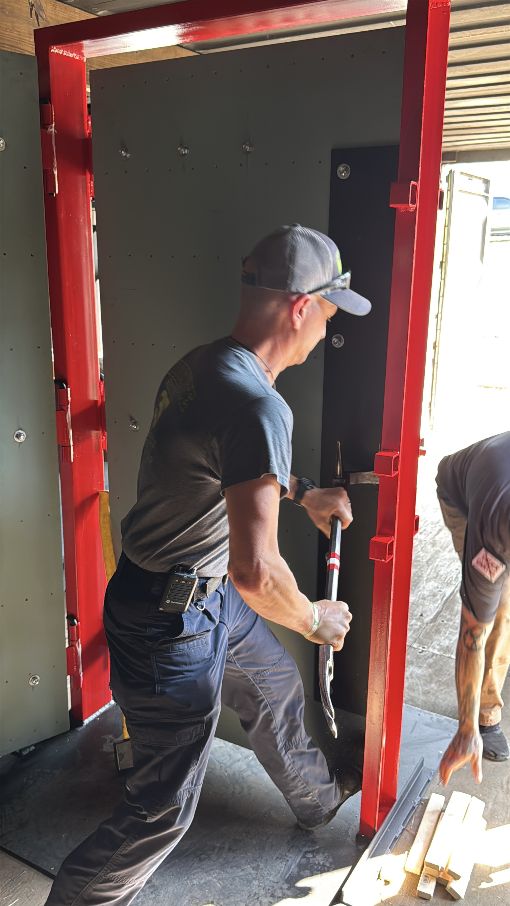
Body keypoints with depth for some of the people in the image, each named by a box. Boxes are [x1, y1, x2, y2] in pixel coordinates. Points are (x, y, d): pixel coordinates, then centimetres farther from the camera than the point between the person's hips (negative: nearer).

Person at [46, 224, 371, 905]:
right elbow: (256, 570, -34)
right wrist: (316, 621, -14)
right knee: (162, 812, 8)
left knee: (276, 687, 30)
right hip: (172, 623, -10)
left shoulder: (201, 365, 0)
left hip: (204, 593, 10)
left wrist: (305, 493, 19)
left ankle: (317, 800, 58)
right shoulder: (259, 406, -30)